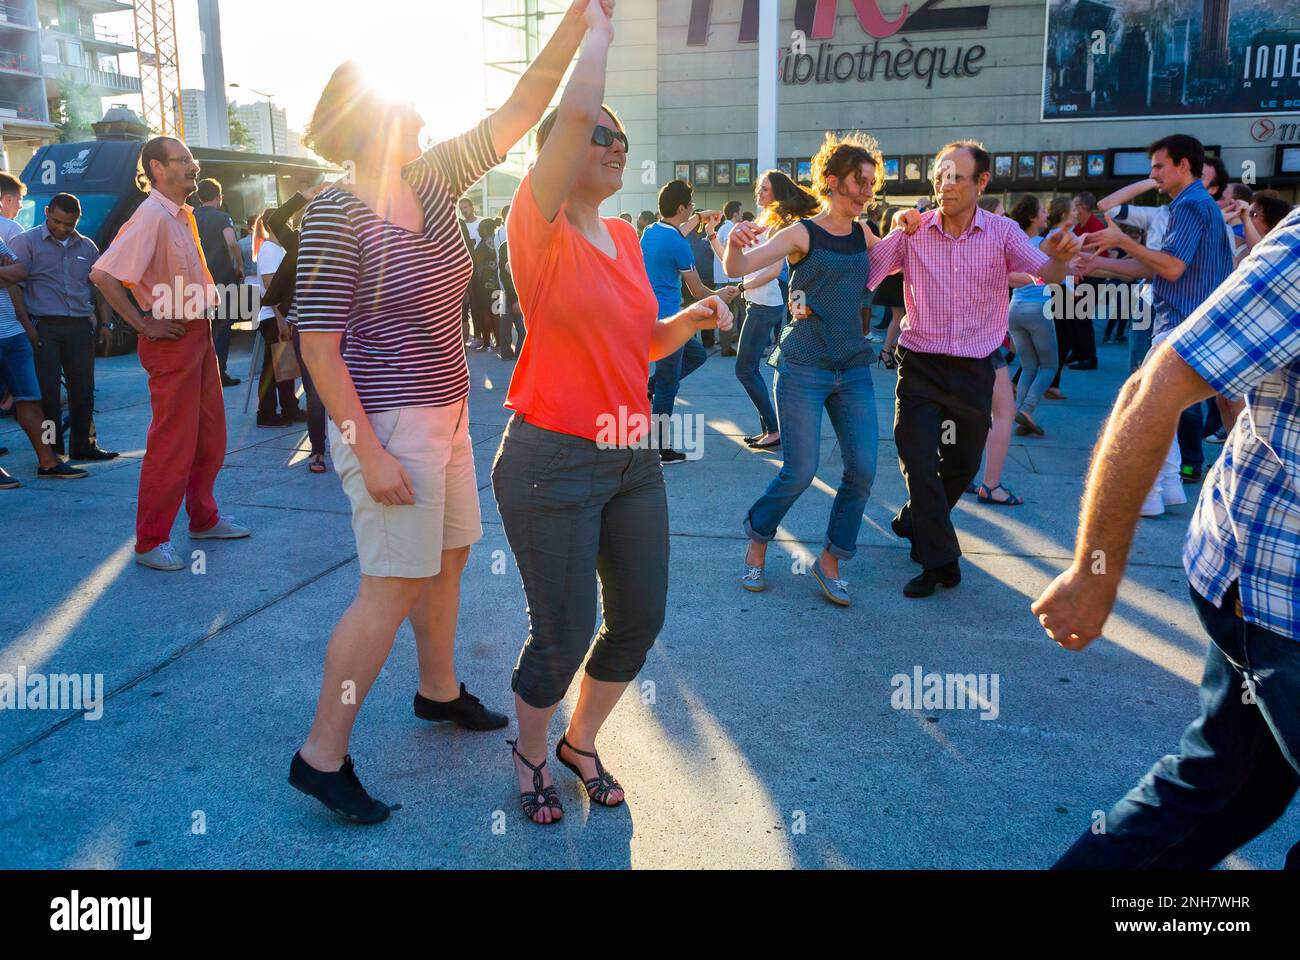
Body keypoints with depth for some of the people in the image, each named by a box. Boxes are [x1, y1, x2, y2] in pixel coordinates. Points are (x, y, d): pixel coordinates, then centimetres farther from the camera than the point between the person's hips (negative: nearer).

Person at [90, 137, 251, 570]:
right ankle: (150, 543, 6)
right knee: (172, 445, -5)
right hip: (172, 339, -9)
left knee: (209, 436, 17)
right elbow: (102, 274, -25)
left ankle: (203, 519, 31)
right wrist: (143, 324, -20)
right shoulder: (151, 217, -17)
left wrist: (207, 296, 13)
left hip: (199, 333, 9)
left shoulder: (184, 216, 11)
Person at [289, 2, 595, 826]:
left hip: (444, 414, 9)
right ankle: (323, 757, 8)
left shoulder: (432, 181, 4)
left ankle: (439, 691, 40)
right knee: (392, 589, -5)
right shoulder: (337, 214, -17)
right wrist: (369, 451, -22)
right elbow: (318, 343, -18)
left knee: (448, 556, 19)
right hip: (388, 424, -8)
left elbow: (521, 110, 4)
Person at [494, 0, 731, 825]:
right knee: (564, 637, 1)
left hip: (633, 458, 7)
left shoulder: (627, 238, 11)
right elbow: (575, 111, -24)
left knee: (640, 621, 13)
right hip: (554, 462, -7)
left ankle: (582, 743, 39)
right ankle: (532, 755, 32)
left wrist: (691, 320, 0)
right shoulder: (541, 229, -10)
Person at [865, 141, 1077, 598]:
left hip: (974, 370, 2)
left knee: (963, 464, 15)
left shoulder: (1002, 232, -4)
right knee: (917, 459, -9)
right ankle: (939, 560, 5)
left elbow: (1046, 274, -16)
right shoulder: (912, 231, -5)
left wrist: (1059, 258, -40)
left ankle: (916, 521, 43)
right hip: (920, 365, -2)